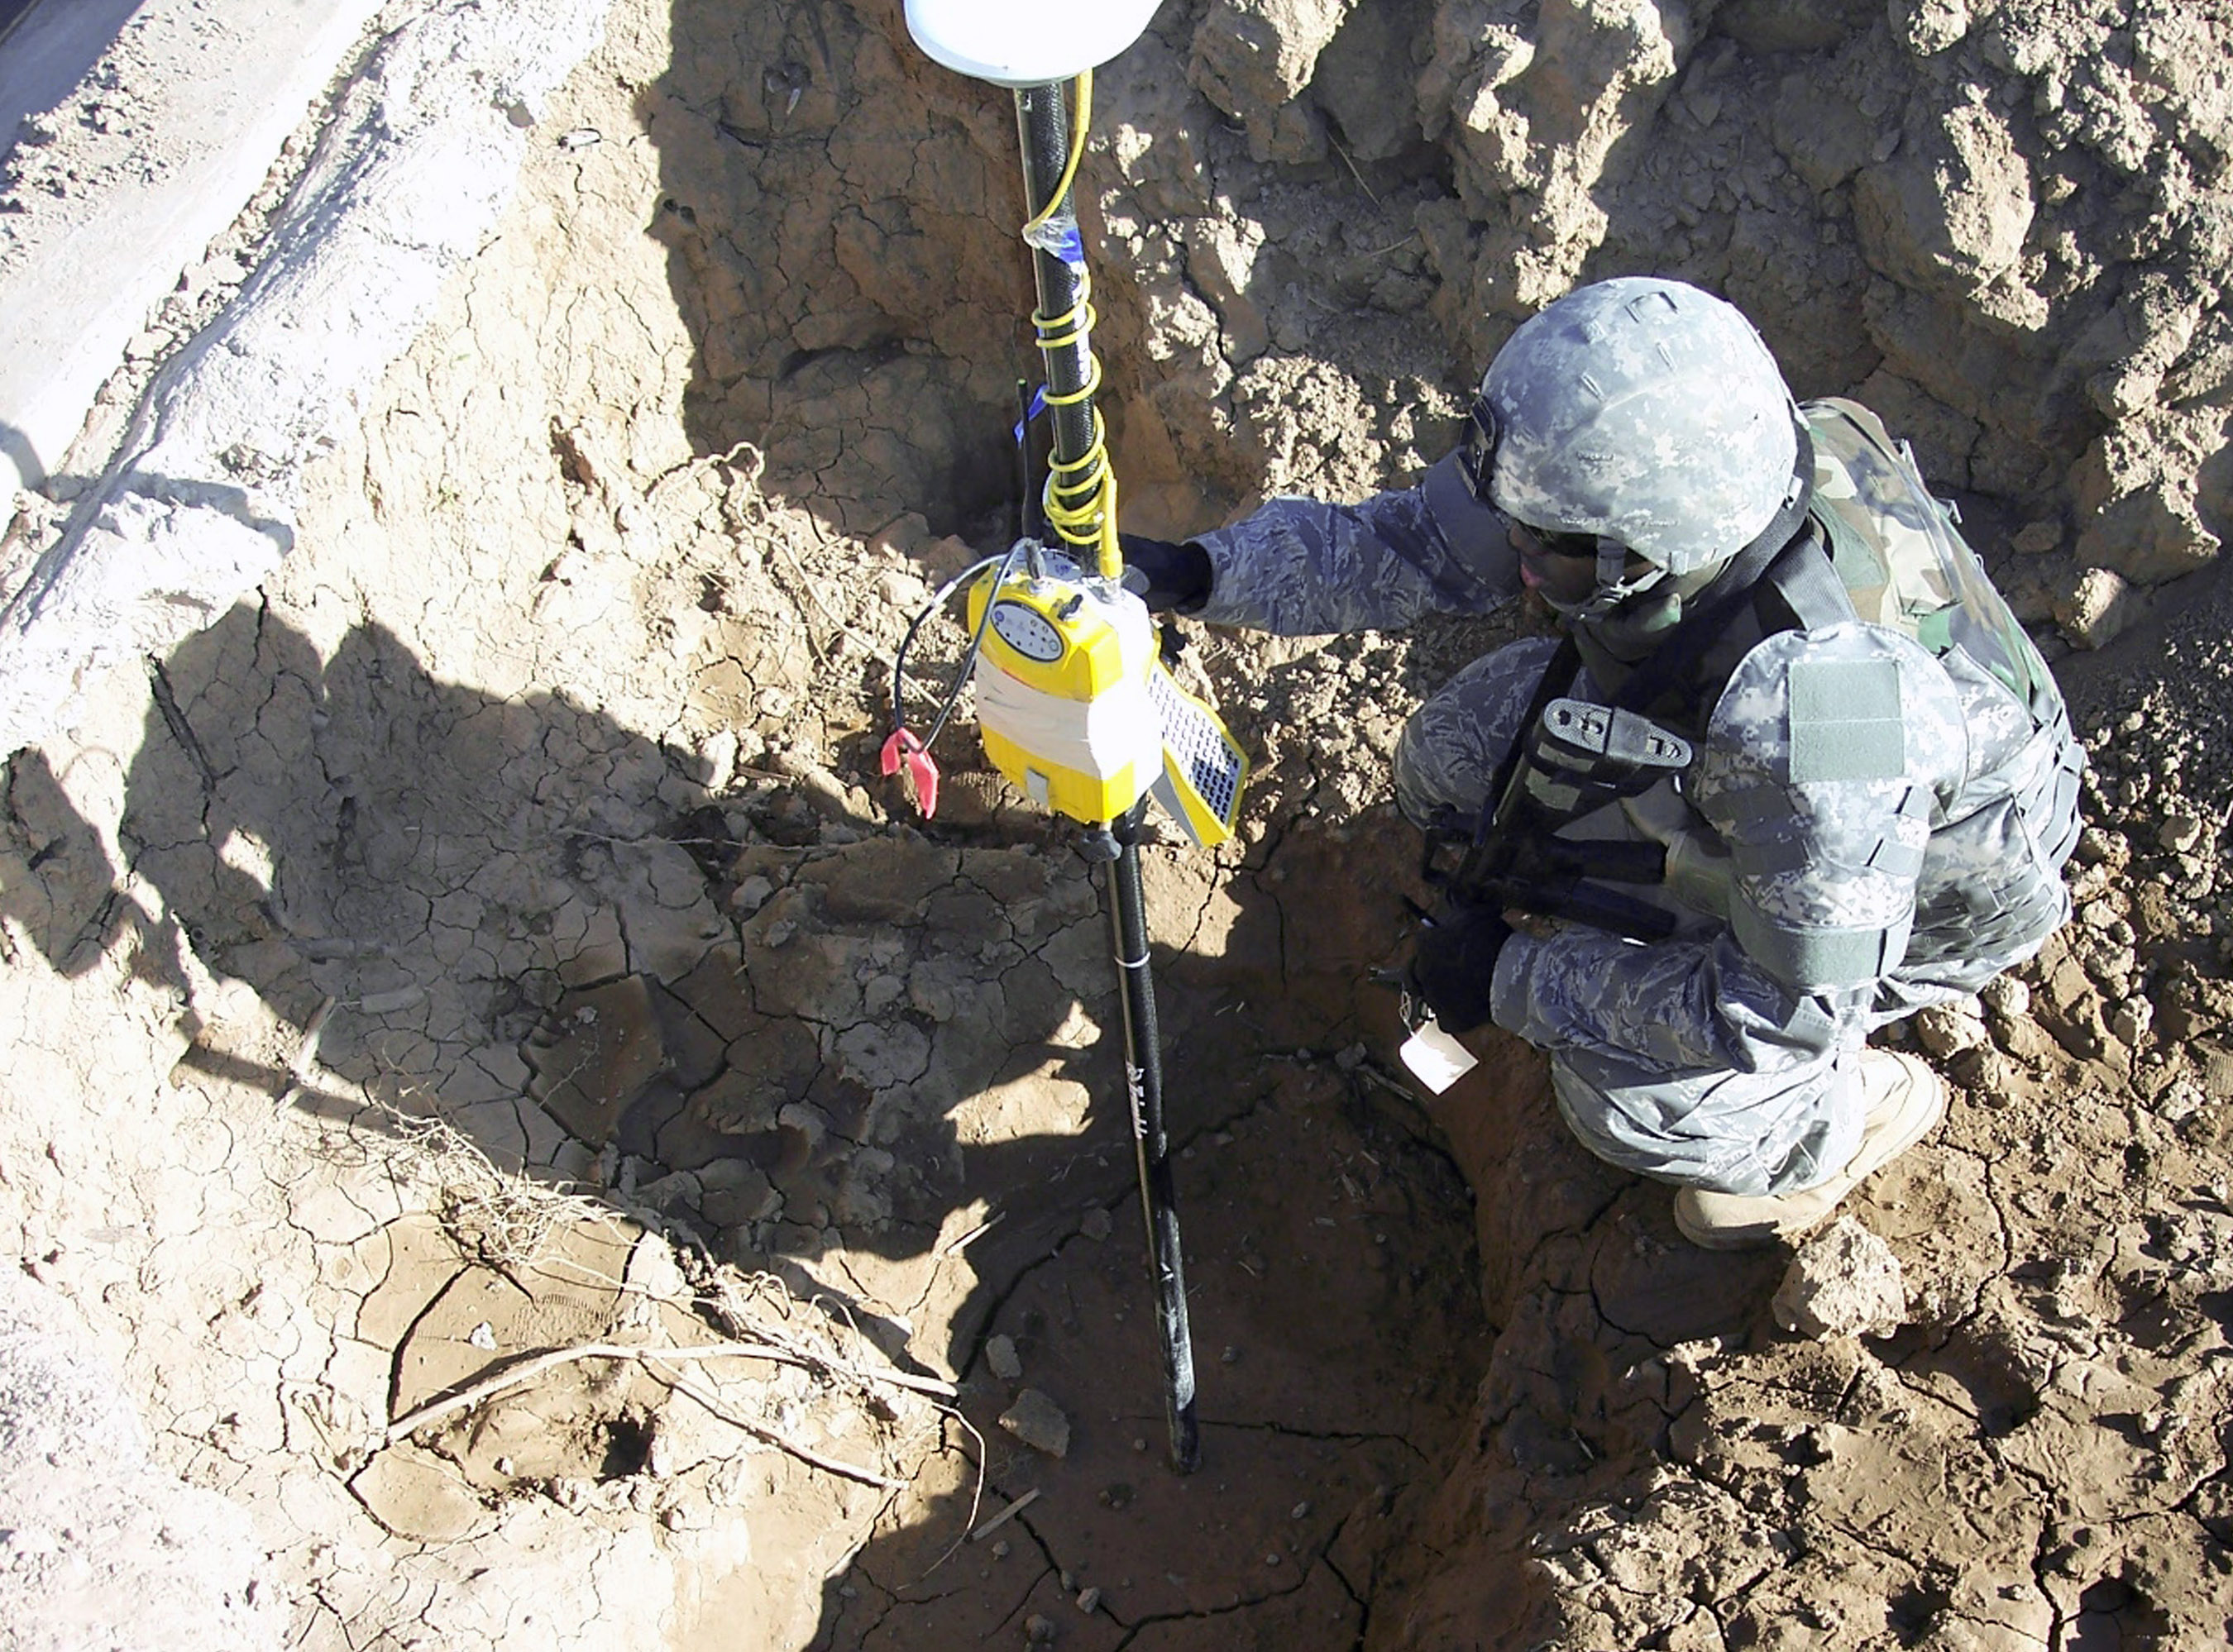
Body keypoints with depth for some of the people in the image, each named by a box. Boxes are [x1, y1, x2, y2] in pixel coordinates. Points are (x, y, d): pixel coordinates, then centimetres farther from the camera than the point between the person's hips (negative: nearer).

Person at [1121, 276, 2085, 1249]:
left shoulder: (1817, 704, -45)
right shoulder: (1633, 464, -27)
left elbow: (1791, 1014, -34)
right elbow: (1412, 548, -12)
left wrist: (1518, 979, -27)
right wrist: (1188, 573, -23)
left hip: (1918, 896, -6)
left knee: (1624, 1094, -21)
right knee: (1461, 751, -6)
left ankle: (1863, 1107, 11)